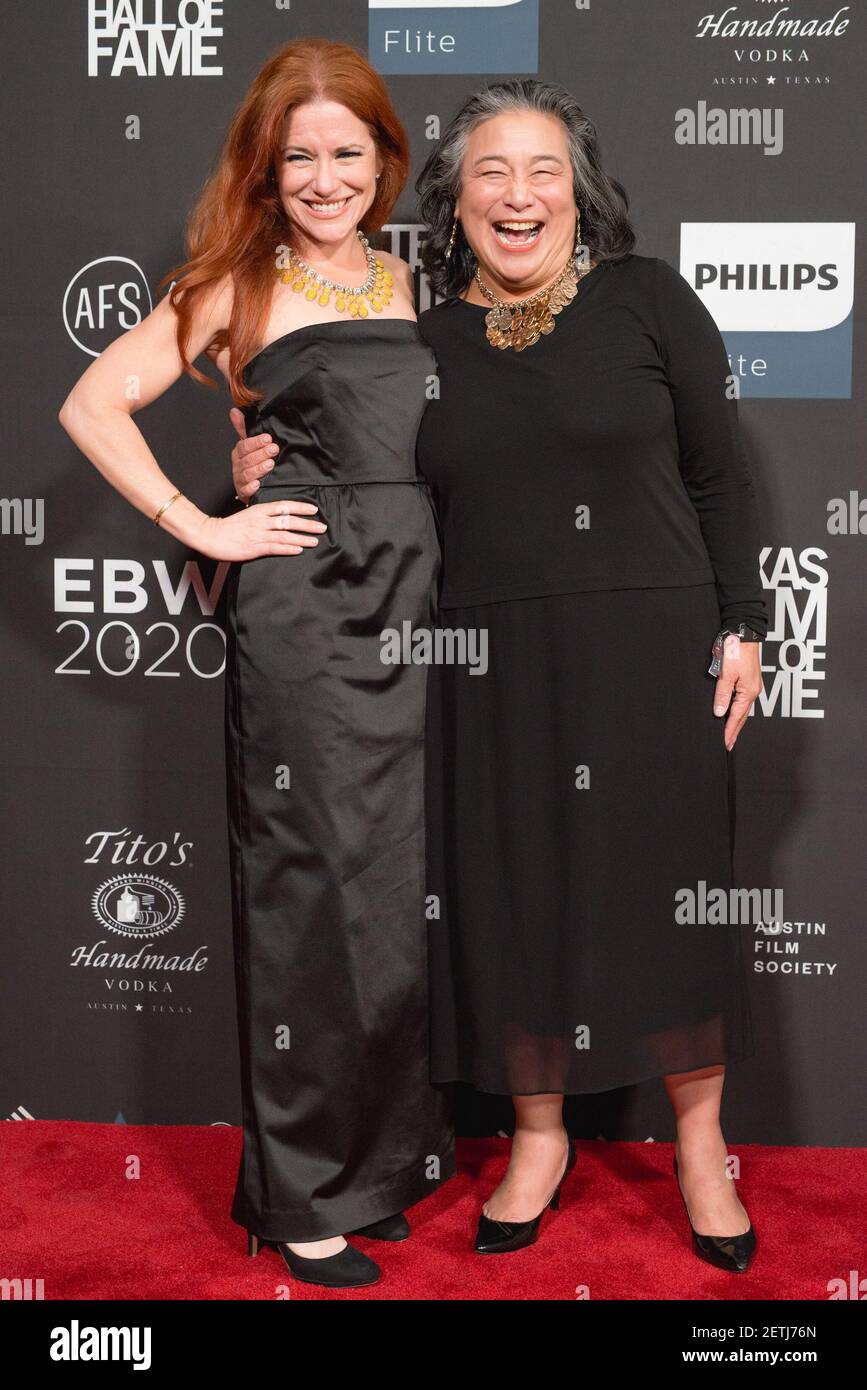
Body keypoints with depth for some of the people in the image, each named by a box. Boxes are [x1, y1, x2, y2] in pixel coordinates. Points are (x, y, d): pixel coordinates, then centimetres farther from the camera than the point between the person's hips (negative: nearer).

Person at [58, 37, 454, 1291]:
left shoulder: (399, 274, 17)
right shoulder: (239, 281, 1)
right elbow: (92, 406, -5)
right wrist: (206, 531, -9)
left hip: (414, 602, 6)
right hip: (301, 611, -6)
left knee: (401, 882, 11)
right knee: (309, 887, 0)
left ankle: (382, 1154, 29)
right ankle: (301, 1196, 15)